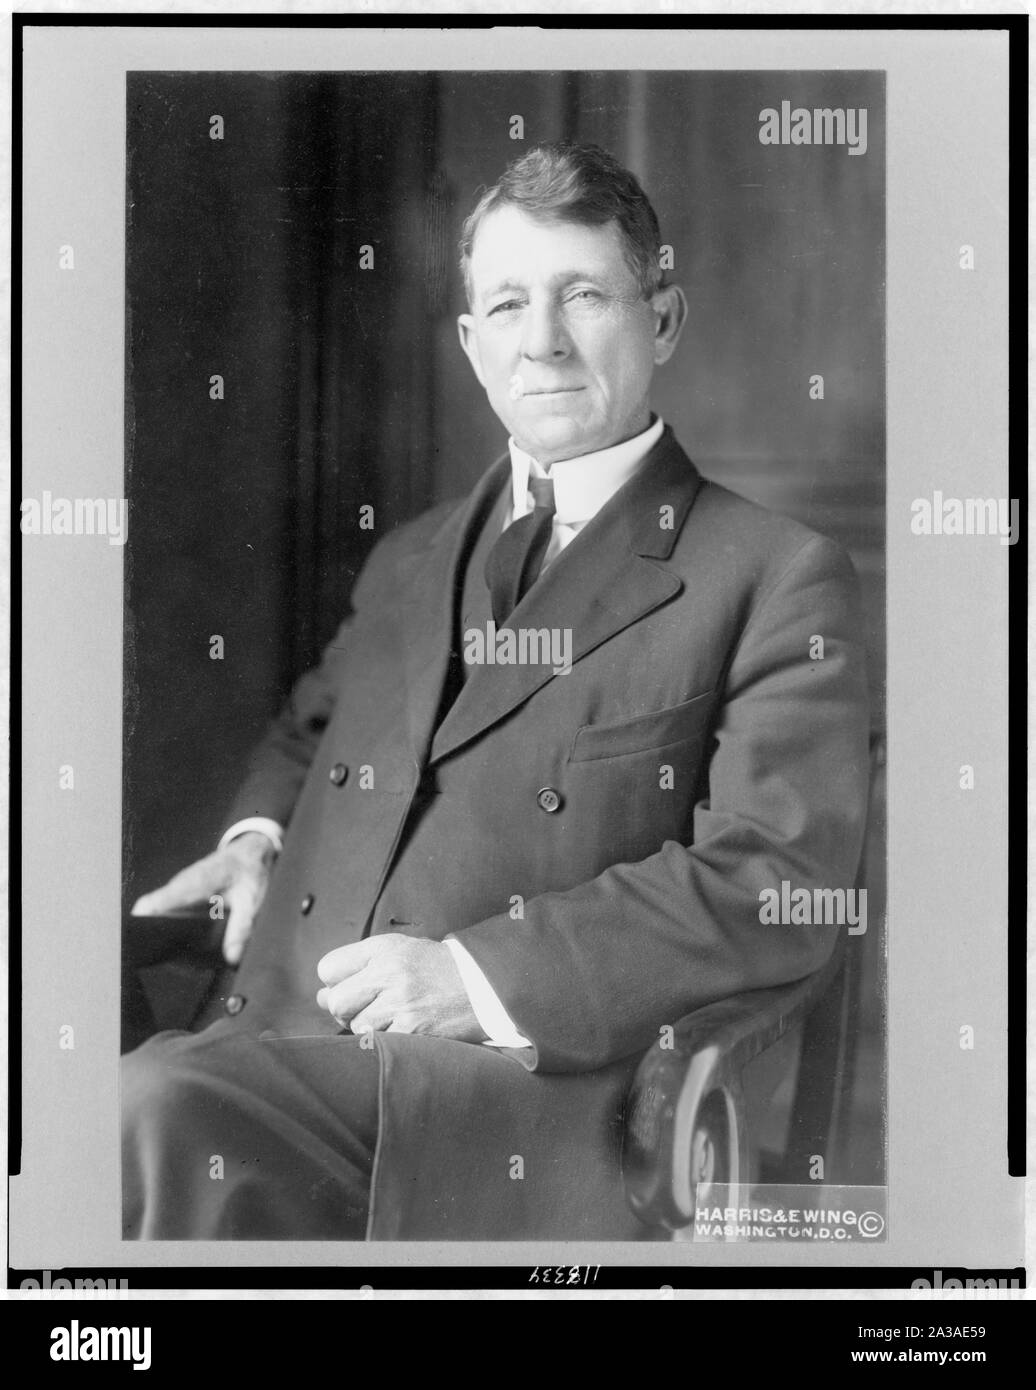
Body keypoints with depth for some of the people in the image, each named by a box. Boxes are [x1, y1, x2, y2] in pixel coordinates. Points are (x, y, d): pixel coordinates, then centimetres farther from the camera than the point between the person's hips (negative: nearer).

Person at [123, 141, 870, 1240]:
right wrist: (258, 836, 16)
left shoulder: (777, 578, 5)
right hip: (287, 1047, 6)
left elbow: (778, 885, -6)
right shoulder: (410, 562, 25)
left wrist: (480, 974, -14)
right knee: (146, 1102, -28)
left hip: (523, 1086, -5)